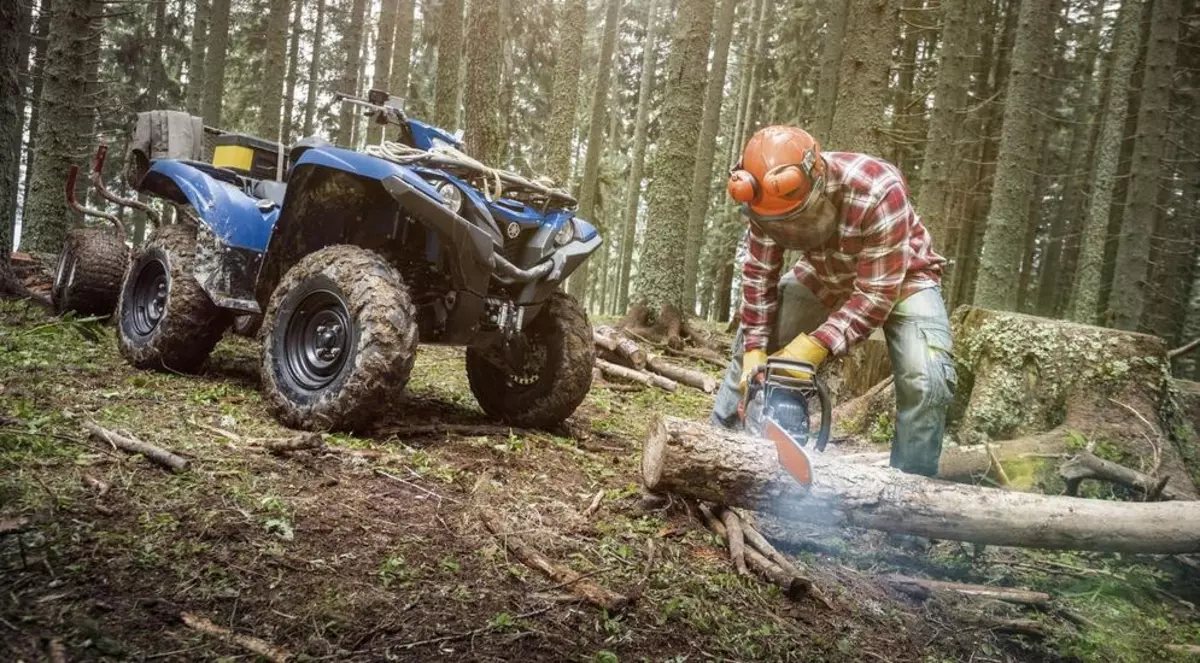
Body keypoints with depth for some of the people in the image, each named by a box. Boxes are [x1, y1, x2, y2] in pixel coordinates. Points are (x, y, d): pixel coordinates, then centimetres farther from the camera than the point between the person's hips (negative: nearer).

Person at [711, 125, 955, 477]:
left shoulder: (877, 192, -40)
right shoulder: (772, 197, -26)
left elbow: (877, 293, -35)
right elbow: (759, 274, -16)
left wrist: (816, 345, -42)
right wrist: (755, 350, -22)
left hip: (900, 277, -4)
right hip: (824, 272, 4)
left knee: (925, 380, -25)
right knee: (752, 341, -1)